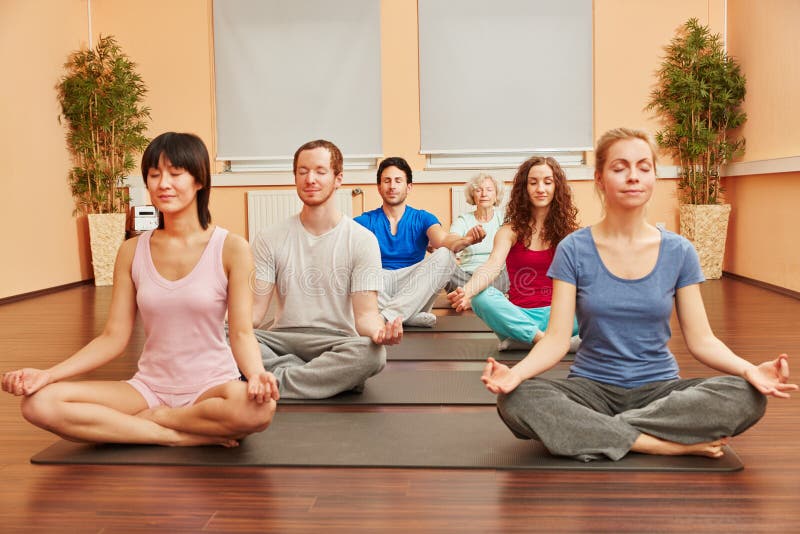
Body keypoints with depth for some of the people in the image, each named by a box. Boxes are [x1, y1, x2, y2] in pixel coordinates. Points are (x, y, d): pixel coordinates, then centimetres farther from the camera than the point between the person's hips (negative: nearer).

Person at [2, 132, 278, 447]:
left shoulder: (230, 248, -6)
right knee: (39, 402, -19)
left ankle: (150, 419, -11)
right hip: (150, 387, 3)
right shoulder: (132, 252, 4)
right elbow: (114, 337, 3)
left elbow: (242, 333, -8)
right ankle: (186, 437, -15)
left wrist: (256, 373, -30)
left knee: (258, 407, -38)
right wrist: (48, 374, -10)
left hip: (212, 387, -3)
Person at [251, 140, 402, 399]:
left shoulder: (362, 240, 0)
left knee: (372, 353, -35)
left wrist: (378, 330, -32)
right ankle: (333, 378, -22)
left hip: (337, 342, -1)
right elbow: (255, 310, 0)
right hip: (283, 340, 2)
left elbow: (365, 312, -7)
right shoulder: (269, 239, 6)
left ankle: (275, 381, -23)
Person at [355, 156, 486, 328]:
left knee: (444, 255, -25)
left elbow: (443, 240, -11)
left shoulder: (422, 219, 9)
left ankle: (388, 315, -33)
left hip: (413, 287, 1)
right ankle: (412, 317, -31)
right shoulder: (366, 220, 9)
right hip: (379, 286, 0)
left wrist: (465, 240, -34)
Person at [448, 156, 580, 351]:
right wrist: (466, 292, -38)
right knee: (482, 298, -31)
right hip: (518, 315, -1)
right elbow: (493, 266, -16)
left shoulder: (566, 230, 8)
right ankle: (544, 338, -35)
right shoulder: (511, 231, 2)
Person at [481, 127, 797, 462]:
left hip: (659, 388, 1)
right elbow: (557, 338, -8)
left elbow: (701, 340, 1)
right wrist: (516, 372, -29)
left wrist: (749, 370, -19)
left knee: (747, 397, -27)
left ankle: (593, 430, -19)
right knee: (516, 400, -32)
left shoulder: (678, 252, 2)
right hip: (592, 387, -1)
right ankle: (675, 444, -23)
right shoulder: (574, 250, -3)